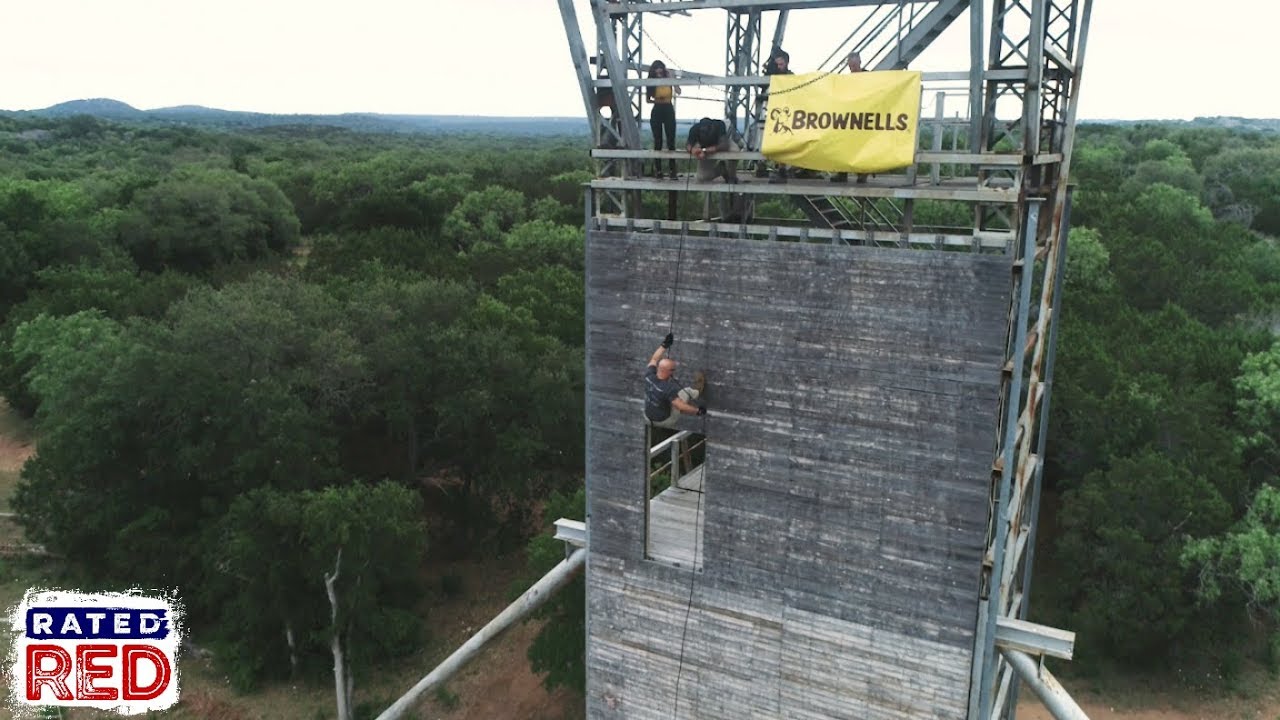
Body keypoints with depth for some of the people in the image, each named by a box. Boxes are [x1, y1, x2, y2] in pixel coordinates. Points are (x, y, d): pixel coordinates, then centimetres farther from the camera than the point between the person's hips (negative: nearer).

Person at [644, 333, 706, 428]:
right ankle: (697, 392, 34)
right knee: (687, 392, 0)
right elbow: (681, 407, -32)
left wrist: (664, 345, 5)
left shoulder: (649, 376, -18)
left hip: (648, 418, 6)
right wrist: (698, 410, -19)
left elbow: (654, 359, 2)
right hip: (663, 422, -6)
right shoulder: (667, 389, -35)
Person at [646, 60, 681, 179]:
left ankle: (673, 170, -4)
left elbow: (678, 91, -19)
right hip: (657, 112, 1)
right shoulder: (651, 83, 1)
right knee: (657, 141, 3)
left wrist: (671, 78, -19)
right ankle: (658, 170, 8)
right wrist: (656, 100, -11)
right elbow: (648, 99, 8)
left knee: (671, 141, -5)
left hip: (668, 110, -1)